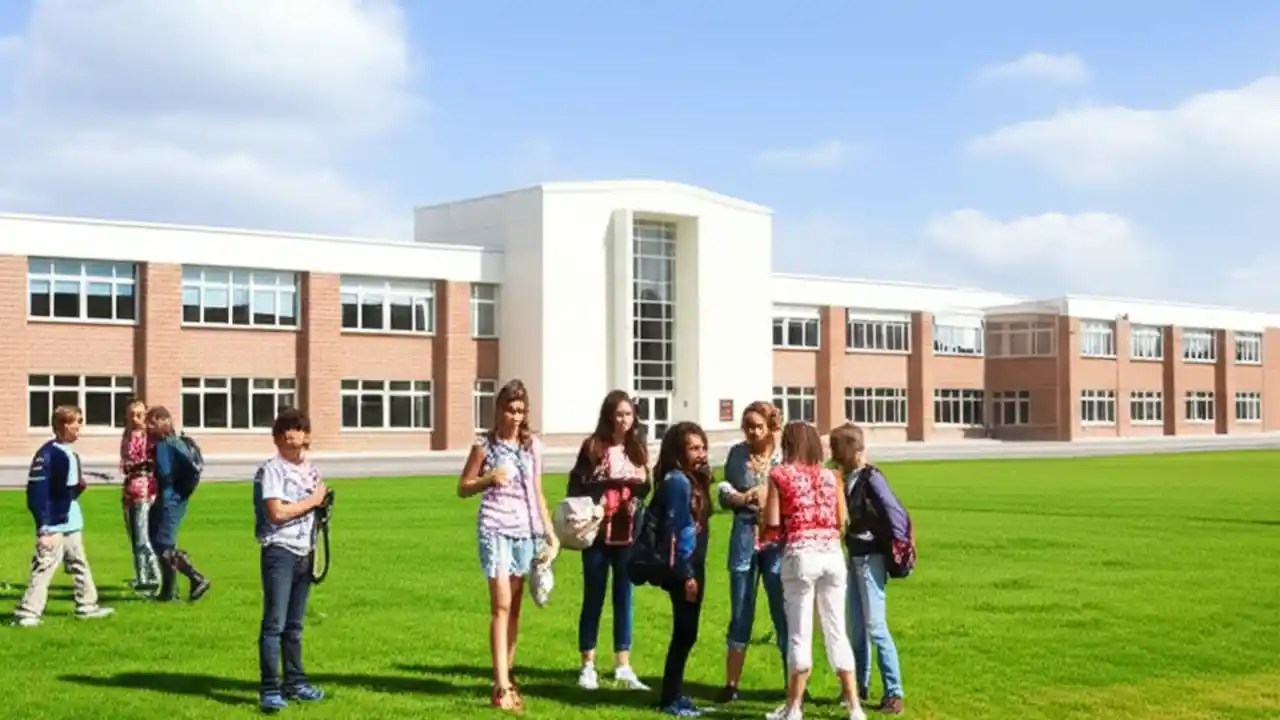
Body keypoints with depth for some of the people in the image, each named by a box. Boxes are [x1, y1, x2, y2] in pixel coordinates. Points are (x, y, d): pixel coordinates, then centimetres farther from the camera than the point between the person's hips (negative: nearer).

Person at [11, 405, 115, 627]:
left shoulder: (71, 454, 11)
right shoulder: (47, 454, -17)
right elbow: (36, 491, -20)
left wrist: (79, 485, 5)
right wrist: (43, 527, -22)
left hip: (72, 523, 10)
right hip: (53, 525, -10)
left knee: (79, 565, 18)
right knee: (44, 567, -11)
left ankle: (87, 605, 28)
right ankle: (27, 614, -8)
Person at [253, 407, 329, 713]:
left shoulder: (310, 470, 14)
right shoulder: (272, 470, -9)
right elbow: (276, 512, -18)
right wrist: (312, 501, -9)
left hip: (305, 553, 7)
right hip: (279, 552, -7)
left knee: (294, 624, 14)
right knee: (274, 623, -8)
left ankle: (295, 682, 22)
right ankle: (270, 689, -7)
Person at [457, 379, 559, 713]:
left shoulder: (533, 445, 9)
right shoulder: (485, 444, -1)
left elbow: (537, 492, 14)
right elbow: (463, 488, 4)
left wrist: (550, 532, 10)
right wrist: (488, 479, -14)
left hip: (526, 529, 4)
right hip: (495, 528, -4)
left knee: (515, 607, 8)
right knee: (501, 605, -12)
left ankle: (506, 676, 18)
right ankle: (502, 687, -15)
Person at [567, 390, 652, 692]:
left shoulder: (638, 449, 7)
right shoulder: (592, 447, -6)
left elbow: (646, 489, 13)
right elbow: (575, 487, -6)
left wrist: (642, 482, -8)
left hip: (628, 534, 4)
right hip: (598, 533, -4)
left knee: (623, 598, 8)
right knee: (594, 599, 5)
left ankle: (623, 667, 15)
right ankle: (588, 667, 14)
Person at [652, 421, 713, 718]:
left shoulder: (693, 479, 12)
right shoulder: (677, 481, -15)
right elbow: (674, 531, -19)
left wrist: (694, 571, 12)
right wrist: (686, 575, -19)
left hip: (693, 565, 9)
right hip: (683, 568, -9)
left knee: (685, 633, 14)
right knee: (685, 633, -3)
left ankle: (674, 693, 23)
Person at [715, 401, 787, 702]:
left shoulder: (786, 456, -3)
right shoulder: (737, 454, 4)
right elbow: (724, 495, 6)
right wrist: (744, 498, -12)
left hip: (778, 540, -2)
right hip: (745, 538, 2)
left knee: (784, 614, 4)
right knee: (740, 615, 10)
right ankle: (731, 684, 18)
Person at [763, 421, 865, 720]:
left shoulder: (780, 474, 0)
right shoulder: (830, 476, 11)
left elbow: (773, 522, -4)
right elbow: (842, 522, 10)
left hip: (800, 555, -4)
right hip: (832, 554, 4)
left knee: (800, 633, 2)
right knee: (837, 631, 10)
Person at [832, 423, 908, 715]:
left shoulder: (871, 477, -15)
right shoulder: (847, 478, 7)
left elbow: (896, 513, -17)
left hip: (871, 558, -8)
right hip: (854, 557, 8)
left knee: (875, 626, -8)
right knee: (856, 627, 14)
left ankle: (894, 693, -2)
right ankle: (860, 686, 24)